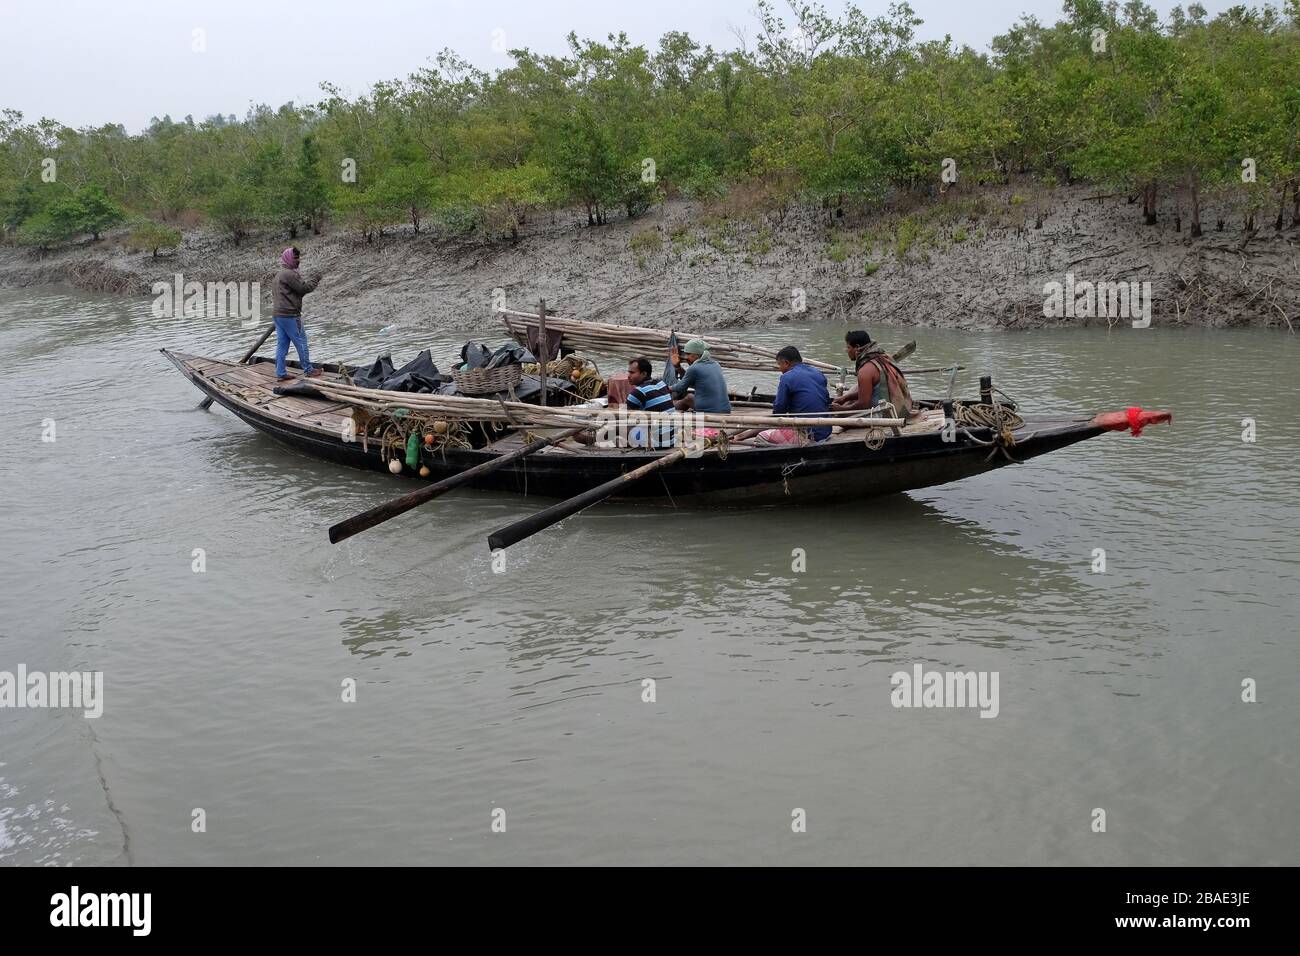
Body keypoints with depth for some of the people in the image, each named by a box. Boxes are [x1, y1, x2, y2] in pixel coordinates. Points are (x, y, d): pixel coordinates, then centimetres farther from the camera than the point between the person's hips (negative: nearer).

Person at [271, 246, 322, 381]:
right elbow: (303, 288, -14)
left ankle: (280, 374, 10)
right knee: (301, 341, 1)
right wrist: (315, 280, 0)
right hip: (289, 314, -10)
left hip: (278, 313, 10)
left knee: (282, 344, 9)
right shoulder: (289, 274, -15)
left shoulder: (279, 274, 19)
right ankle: (308, 370, 8)